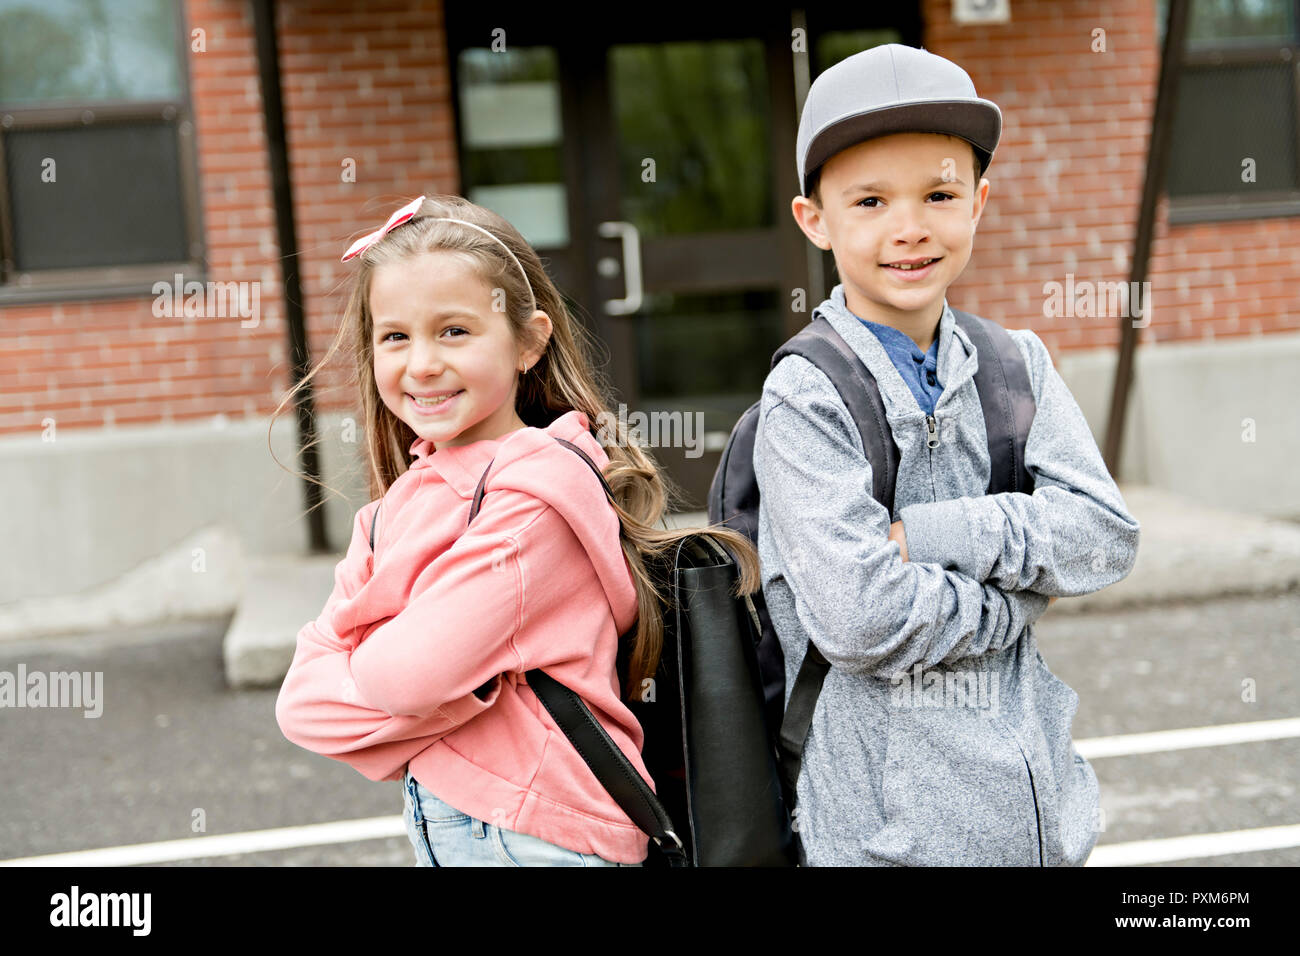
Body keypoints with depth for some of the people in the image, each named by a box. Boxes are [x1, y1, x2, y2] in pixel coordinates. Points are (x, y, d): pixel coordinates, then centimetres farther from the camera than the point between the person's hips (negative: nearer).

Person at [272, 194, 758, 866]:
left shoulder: (537, 494, -17)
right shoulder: (401, 503, 7)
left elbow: (414, 676, -23)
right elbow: (301, 704, 0)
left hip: (537, 835, -7)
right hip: (435, 828, 7)